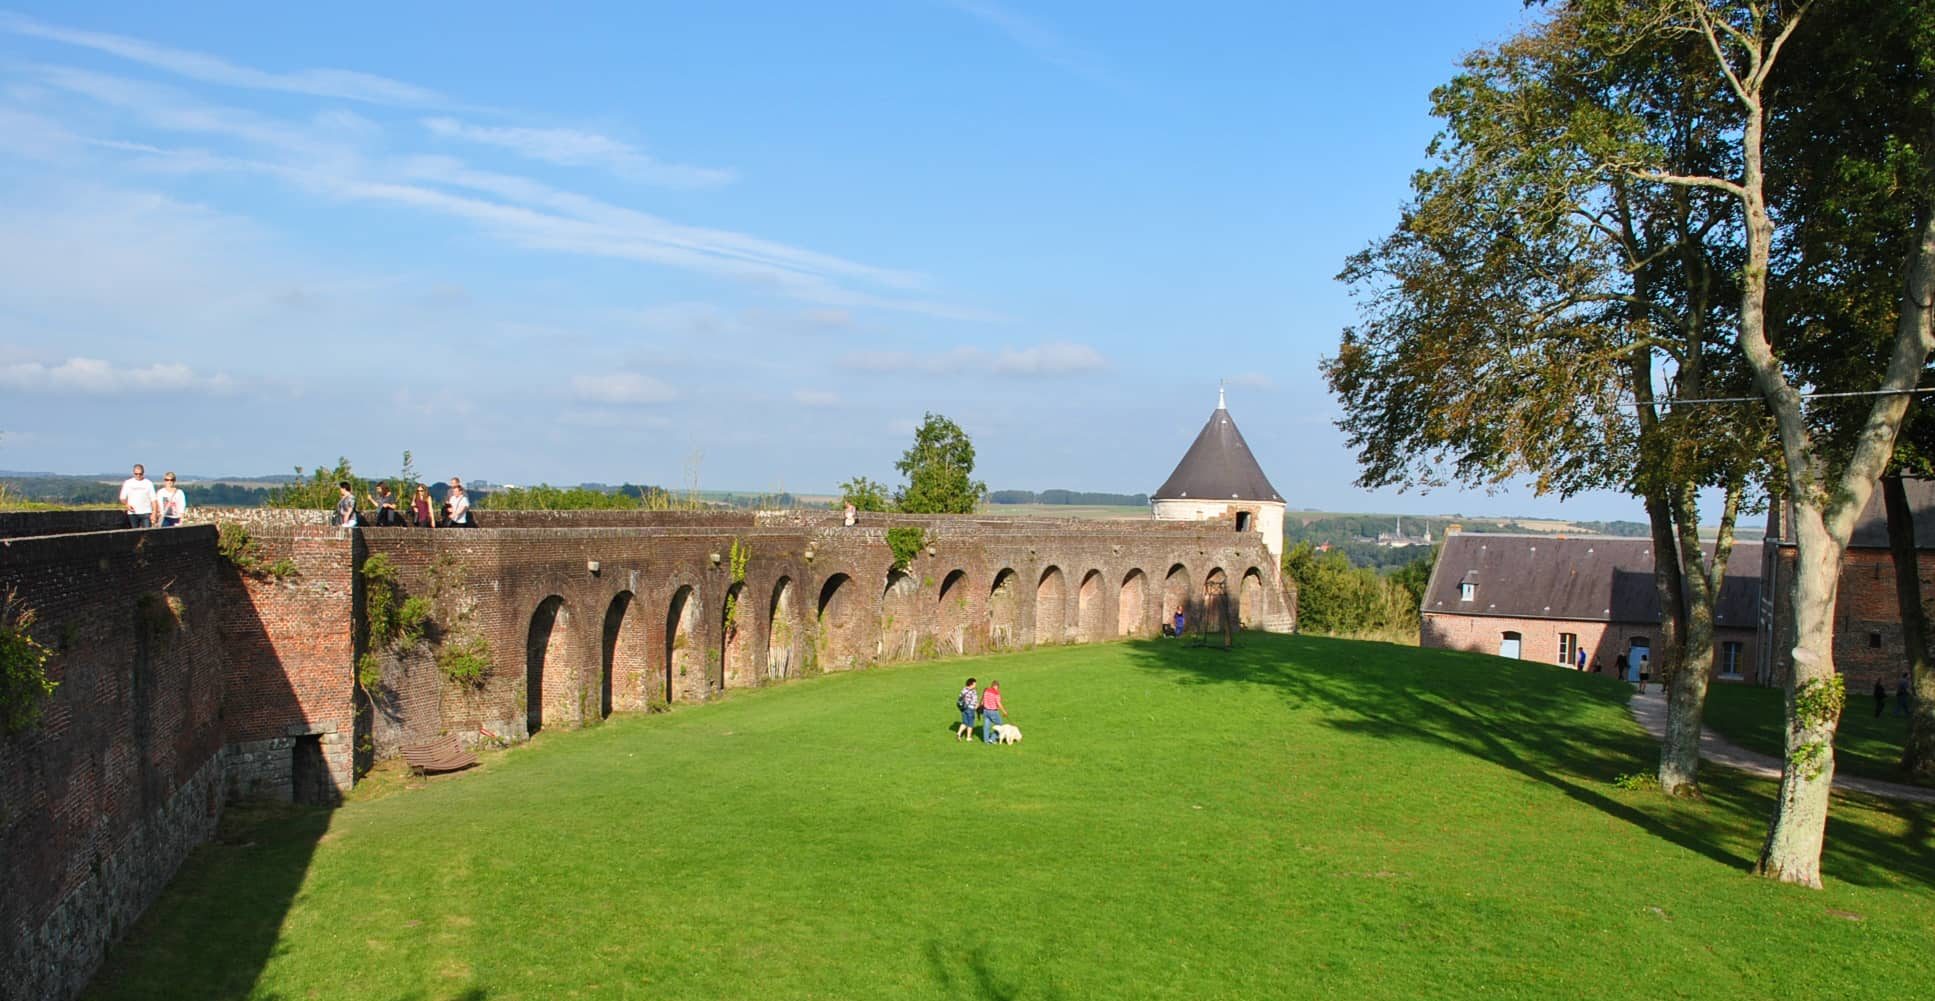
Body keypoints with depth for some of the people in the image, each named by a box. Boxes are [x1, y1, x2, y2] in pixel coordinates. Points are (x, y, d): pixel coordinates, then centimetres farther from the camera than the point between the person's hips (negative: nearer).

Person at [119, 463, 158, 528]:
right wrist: (127, 505, -11)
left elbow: (153, 499, 2)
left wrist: (154, 513, -7)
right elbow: (122, 498, 11)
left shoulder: (148, 483, 5)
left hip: (146, 513, -1)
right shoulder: (127, 483, 8)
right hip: (132, 513, 1)